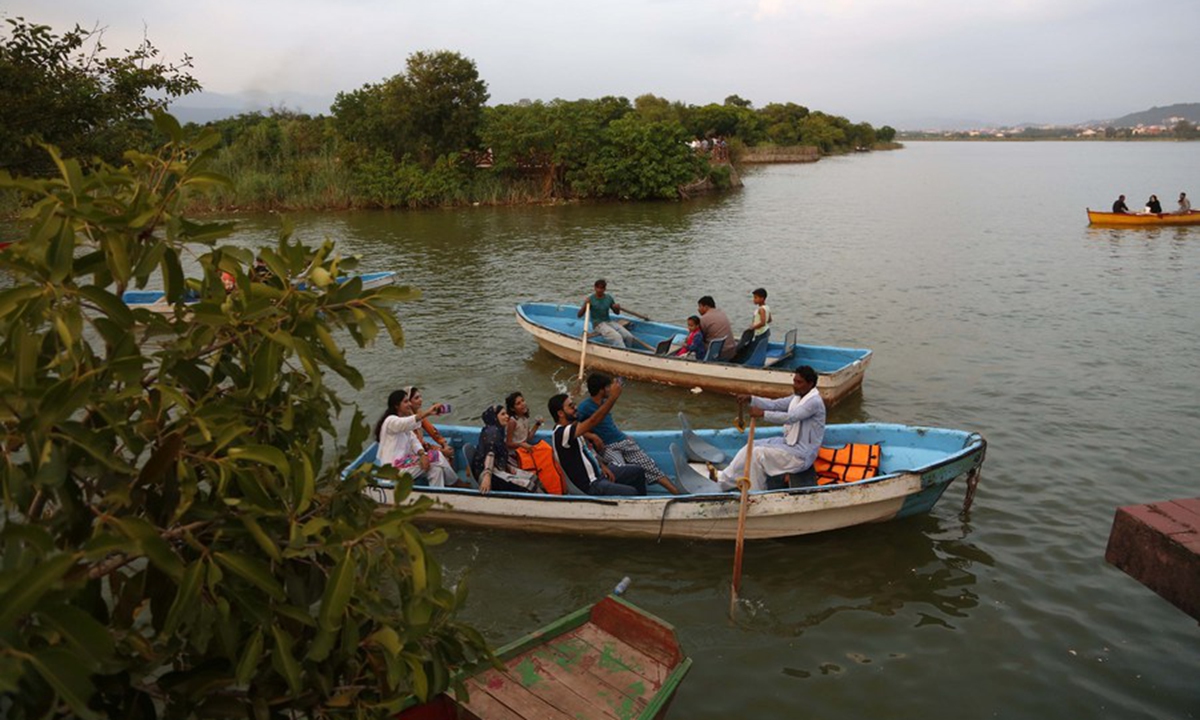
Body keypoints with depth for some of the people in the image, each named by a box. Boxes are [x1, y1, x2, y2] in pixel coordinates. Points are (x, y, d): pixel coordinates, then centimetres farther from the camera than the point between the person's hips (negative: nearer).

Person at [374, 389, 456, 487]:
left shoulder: (404, 420, 17)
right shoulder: (391, 421, -13)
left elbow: (413, 440, 3)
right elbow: (405, 423, -39)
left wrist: (422, 454, -18)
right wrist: (427, 413, -53)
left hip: (403, 461, 9)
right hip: (393, 467, -9)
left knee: (436, 468, -13)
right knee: (436, 456, -15)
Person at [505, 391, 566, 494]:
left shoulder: (525, 418, 7)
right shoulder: (512, 421, -16)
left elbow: (529, 437, 5)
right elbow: (508, 444, -14)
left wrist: (537, 425, 0)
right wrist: (522, 444, -28)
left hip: (526, 447, 8)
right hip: (516, 450, -8)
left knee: (548, 452, -7)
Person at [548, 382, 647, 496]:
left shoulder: (570, 428, 7)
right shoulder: (561, 433, -25)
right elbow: (593, 421, -34)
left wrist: (602, 465, 5)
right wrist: (613, 396, -33)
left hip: (598, 473, 10)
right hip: (589, 486, -10)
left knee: (638, 472, 10)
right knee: (631, 493, -24)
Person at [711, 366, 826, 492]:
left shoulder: (814, 402, -22)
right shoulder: (798, 397, 8)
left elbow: (790, 417, -33)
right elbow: (774, 404, 4)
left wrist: (763, 413, -35)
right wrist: (751, 399, -9)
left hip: (801, 455, -9)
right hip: (789, 442, 10)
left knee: (758, 453, -19)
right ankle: (723, 477, 6)